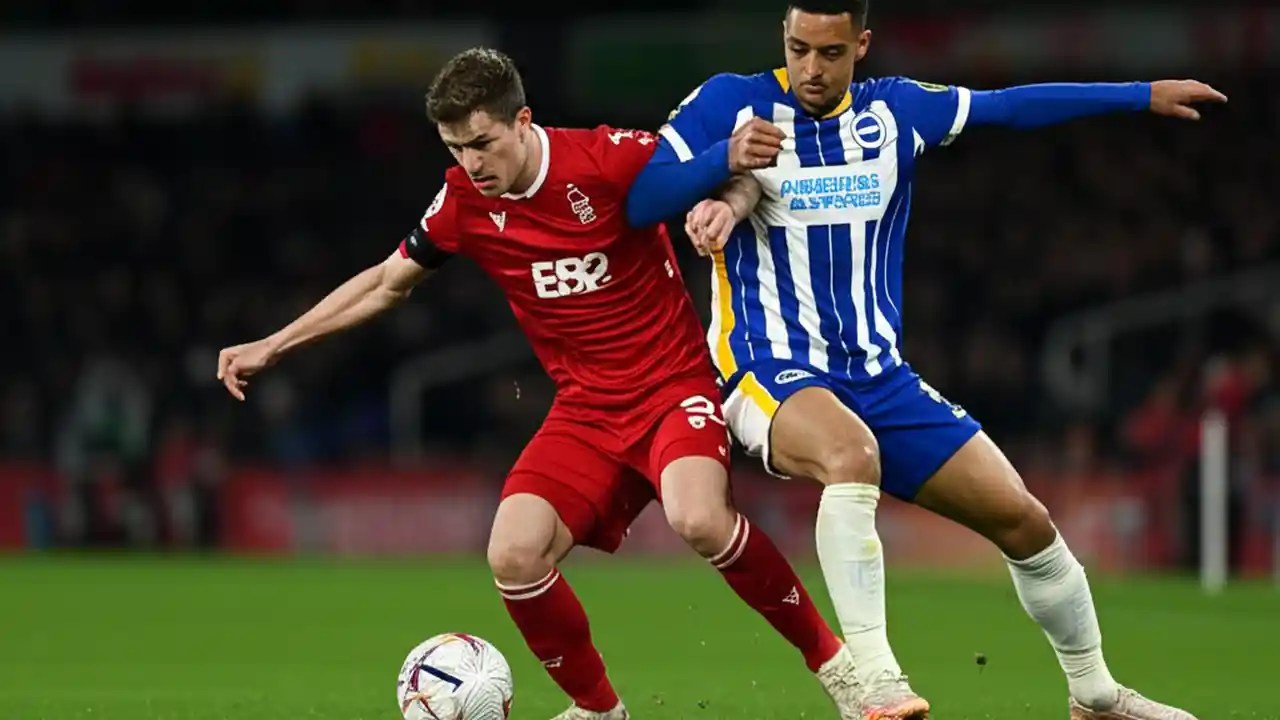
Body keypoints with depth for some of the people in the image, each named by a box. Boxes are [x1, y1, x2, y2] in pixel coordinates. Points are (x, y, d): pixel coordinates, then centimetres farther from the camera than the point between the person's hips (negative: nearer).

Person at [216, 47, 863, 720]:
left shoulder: (607, 159, -16)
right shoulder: (463, 200, -2)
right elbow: (387, 284, 15)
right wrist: (271, 346, 15)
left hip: (675, 384, -5)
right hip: (586, 407, 5)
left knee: (698, 519, -33)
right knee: (513, 556, -17)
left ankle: (831, 658, -12)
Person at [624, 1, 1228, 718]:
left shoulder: (895, 110, 7)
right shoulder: (731, 103, -5)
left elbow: (1011, 106, 15)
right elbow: (637, 201, -10)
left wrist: (1145, 94, 15)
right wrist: (724, 163, -28)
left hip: (878, 377, 5)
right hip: (773, 373, -5)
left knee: (1025, 521, 4)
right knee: (852, 454, -40)